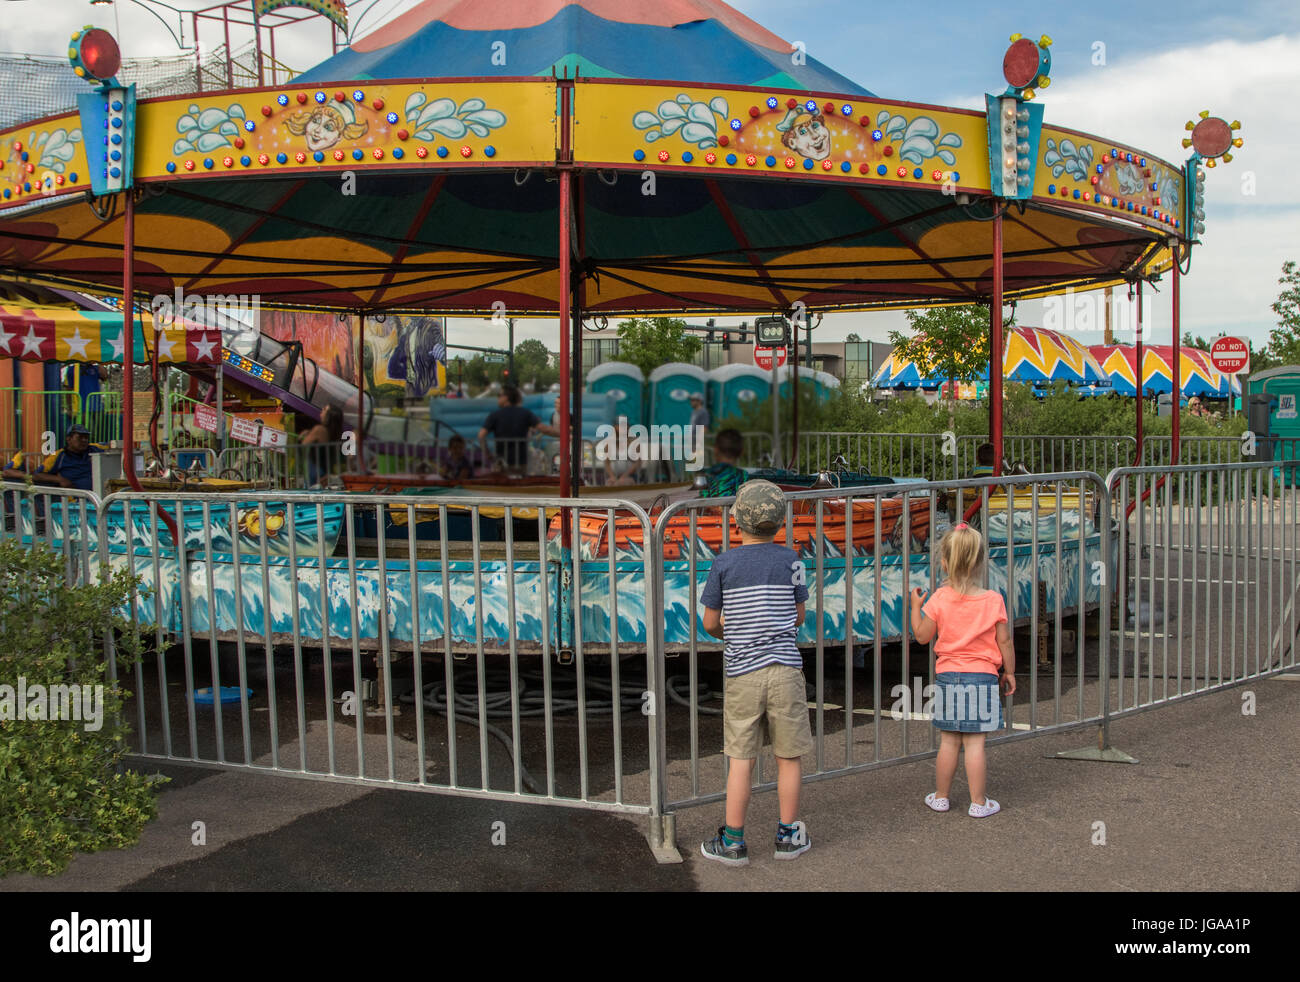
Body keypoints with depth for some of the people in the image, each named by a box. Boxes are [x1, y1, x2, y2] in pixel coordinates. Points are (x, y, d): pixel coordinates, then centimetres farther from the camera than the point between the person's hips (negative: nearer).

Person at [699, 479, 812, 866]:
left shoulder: (724, 563, -2)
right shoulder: (790, 561, 0)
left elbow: (710, 623, 3)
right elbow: (799, 617, 8)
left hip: (741, 673, 0)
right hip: (785, 668, 0)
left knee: (740, 760, 6)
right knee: (789, 757, 11)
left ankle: (733, 841, 13)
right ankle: (788, 835, 21)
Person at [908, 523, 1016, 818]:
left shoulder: (939, 599, -7)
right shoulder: (993, 600, -7)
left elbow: (922, 636, 0)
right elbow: (1004, 641, -1)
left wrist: (915, 606, 13)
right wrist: (1009, 672, 12)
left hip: (947, 676, 1)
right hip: (982, 678, -1)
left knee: (949, 742, 11)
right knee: (975, 744, 2)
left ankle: (940, 796, 21)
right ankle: (978, 802, 10)